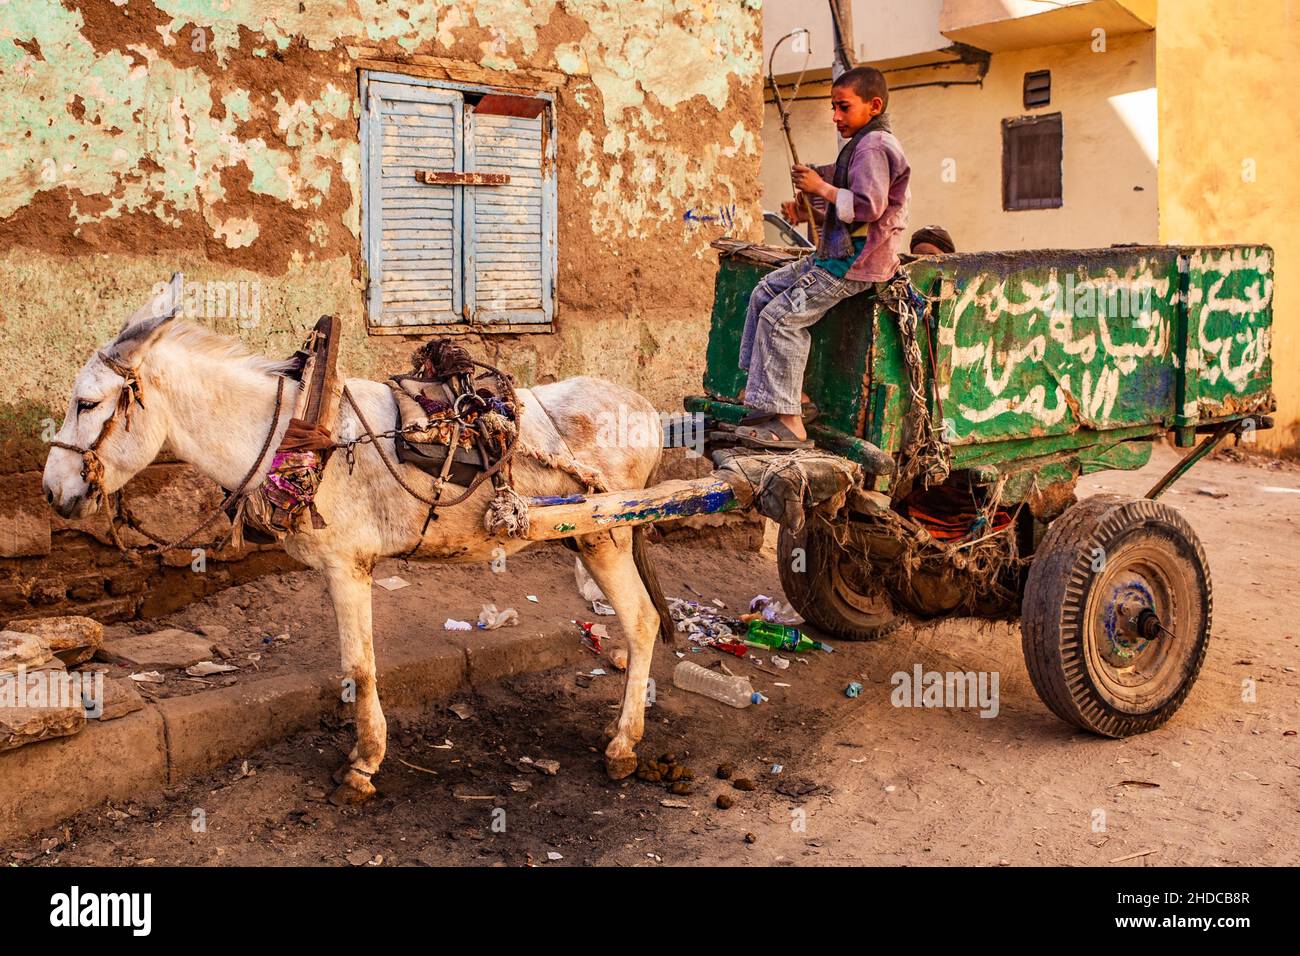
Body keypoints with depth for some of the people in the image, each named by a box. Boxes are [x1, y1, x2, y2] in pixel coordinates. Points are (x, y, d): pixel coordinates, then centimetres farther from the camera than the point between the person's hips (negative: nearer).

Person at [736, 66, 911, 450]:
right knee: (766, 291, 13)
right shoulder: (862, 144, 20)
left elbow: (868, 206, -25)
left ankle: (788, 424, -14)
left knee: (781, 316, -16)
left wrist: (821, 187, -16)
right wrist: (810, 212, 8)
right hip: (838, 253, 11)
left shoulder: (873, 146, -14)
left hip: (854, 262, -11)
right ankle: (769, 395, 13)